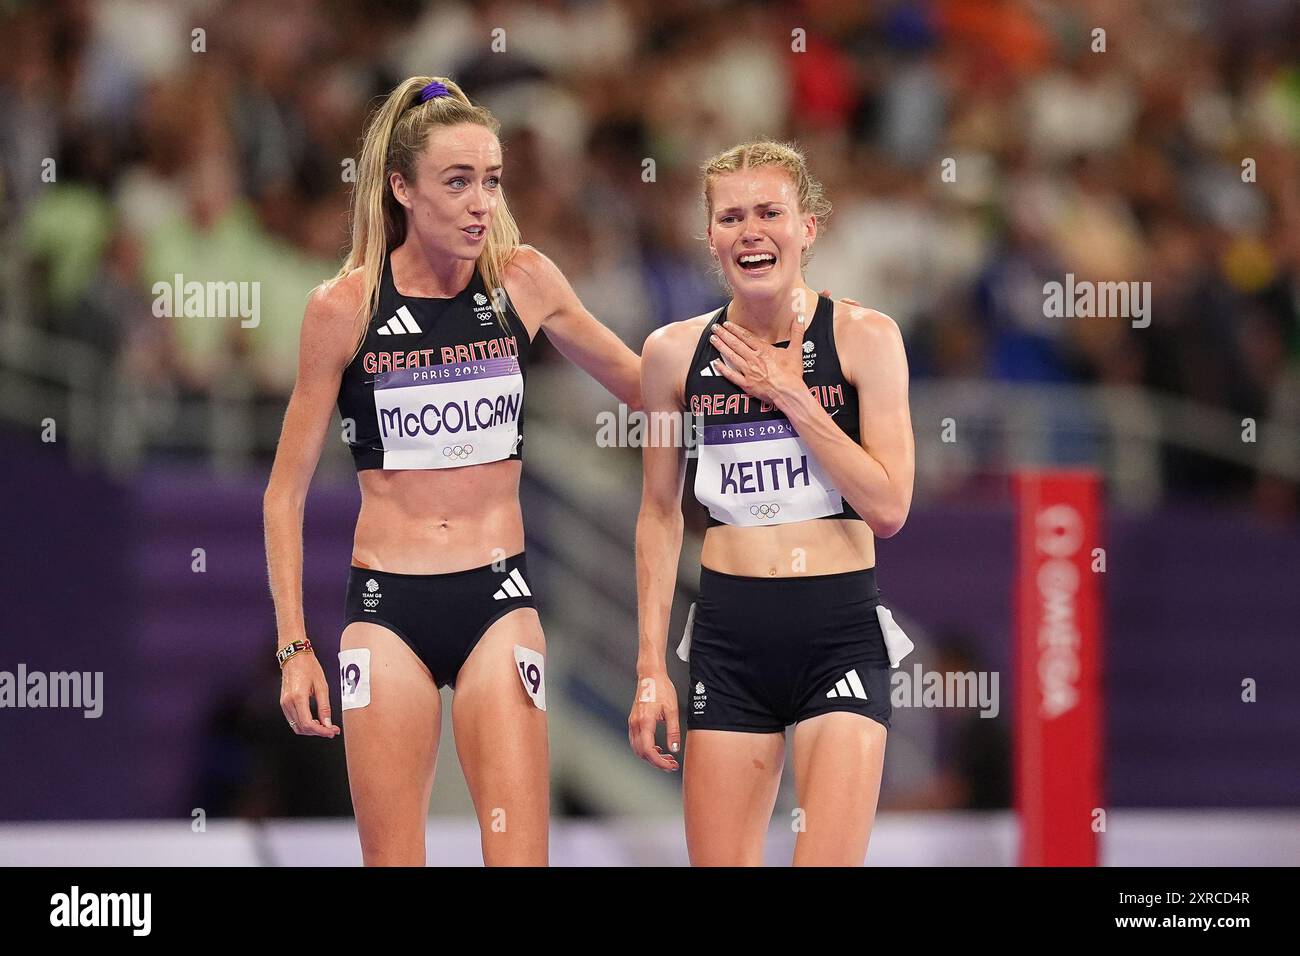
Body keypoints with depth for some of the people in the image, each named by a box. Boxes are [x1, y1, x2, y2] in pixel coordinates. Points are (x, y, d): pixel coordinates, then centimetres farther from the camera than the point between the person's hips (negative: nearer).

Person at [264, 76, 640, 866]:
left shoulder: (525, 282, 1)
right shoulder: (345, 308, -4)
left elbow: (642, 386, 17)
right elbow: (287, 490, 3)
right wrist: (294, 644, -2)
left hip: (497, 600, 1)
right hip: (388, 607, -1)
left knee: (519, 855, -10)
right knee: (391, 857, -1)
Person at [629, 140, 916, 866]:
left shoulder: (864, 337, -4)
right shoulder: (677, 352, 3)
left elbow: (889, 508, -9)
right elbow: (661, 513, 11)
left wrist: (791, 396, -12)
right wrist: (652, 666, 8)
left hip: (841, 634, -2)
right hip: (729, 635, 2)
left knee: (830, 860, -14)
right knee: (720, 861, 2)